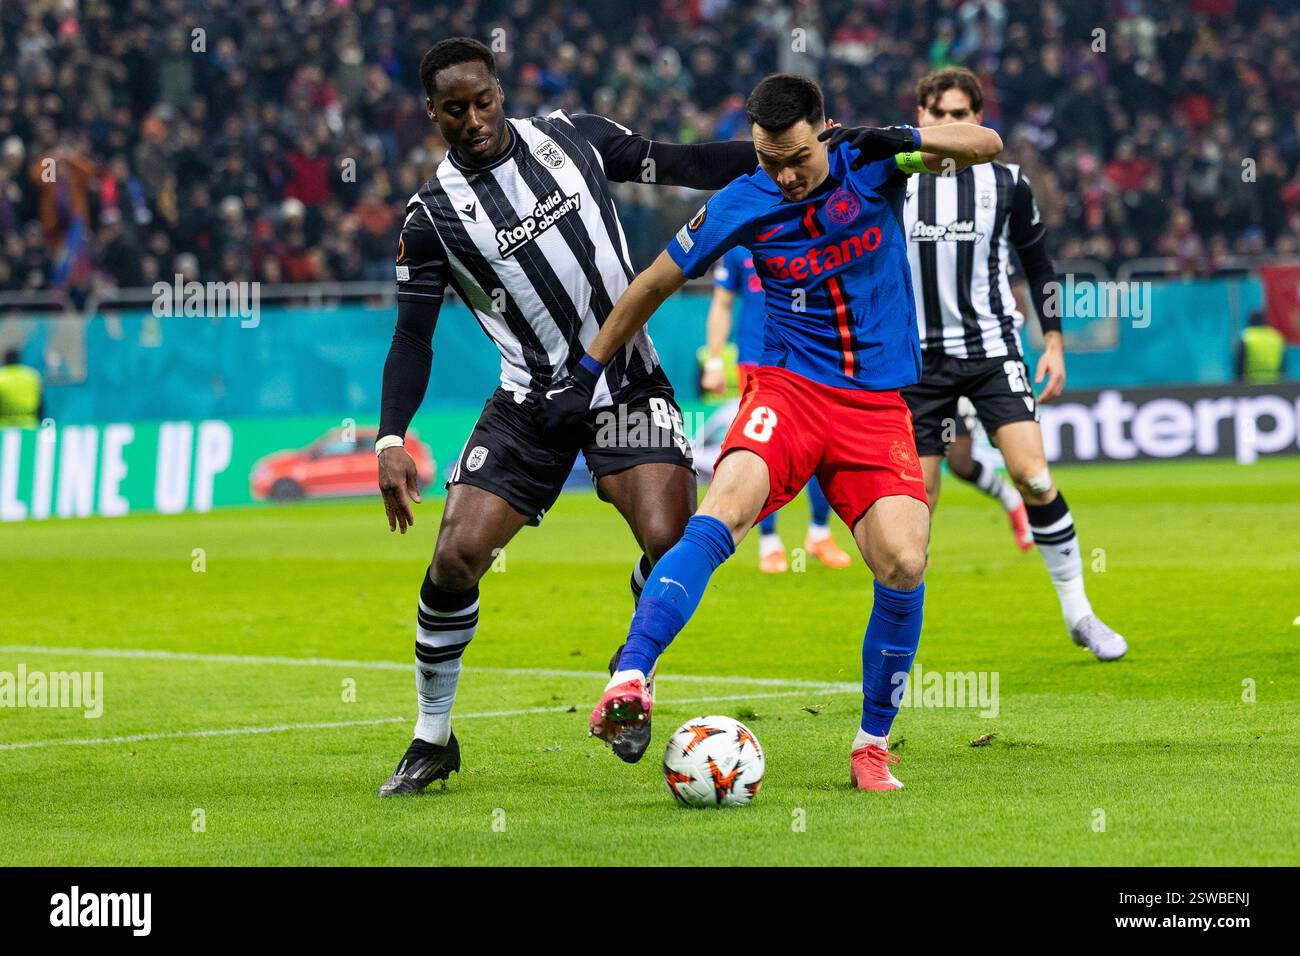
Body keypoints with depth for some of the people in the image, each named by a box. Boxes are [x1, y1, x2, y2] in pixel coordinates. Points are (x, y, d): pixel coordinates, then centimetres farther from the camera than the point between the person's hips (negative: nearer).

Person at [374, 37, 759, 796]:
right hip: (532, 403, -1)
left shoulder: (572, 138, -1)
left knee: (670, 541, -20)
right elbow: (413, 339, -4)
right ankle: (434, 739, 7)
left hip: (629, 385, 1)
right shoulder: (434, 215, -6)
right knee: (456, 557, -12)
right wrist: (391, 440, -16)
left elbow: (682, 166, 6)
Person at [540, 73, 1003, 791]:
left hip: (878, 403, 1)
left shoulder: (870, 165, -4)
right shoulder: (742, 205, -4)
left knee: (904, 566, -16)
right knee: (721, 514, -30)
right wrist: (588, 375, 9)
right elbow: (653, 285, 7)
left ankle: (873, 745, 3)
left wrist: (909, 139, -23)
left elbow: (986, 144, -4)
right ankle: (629, 679, -41)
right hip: (788, 388, -1)